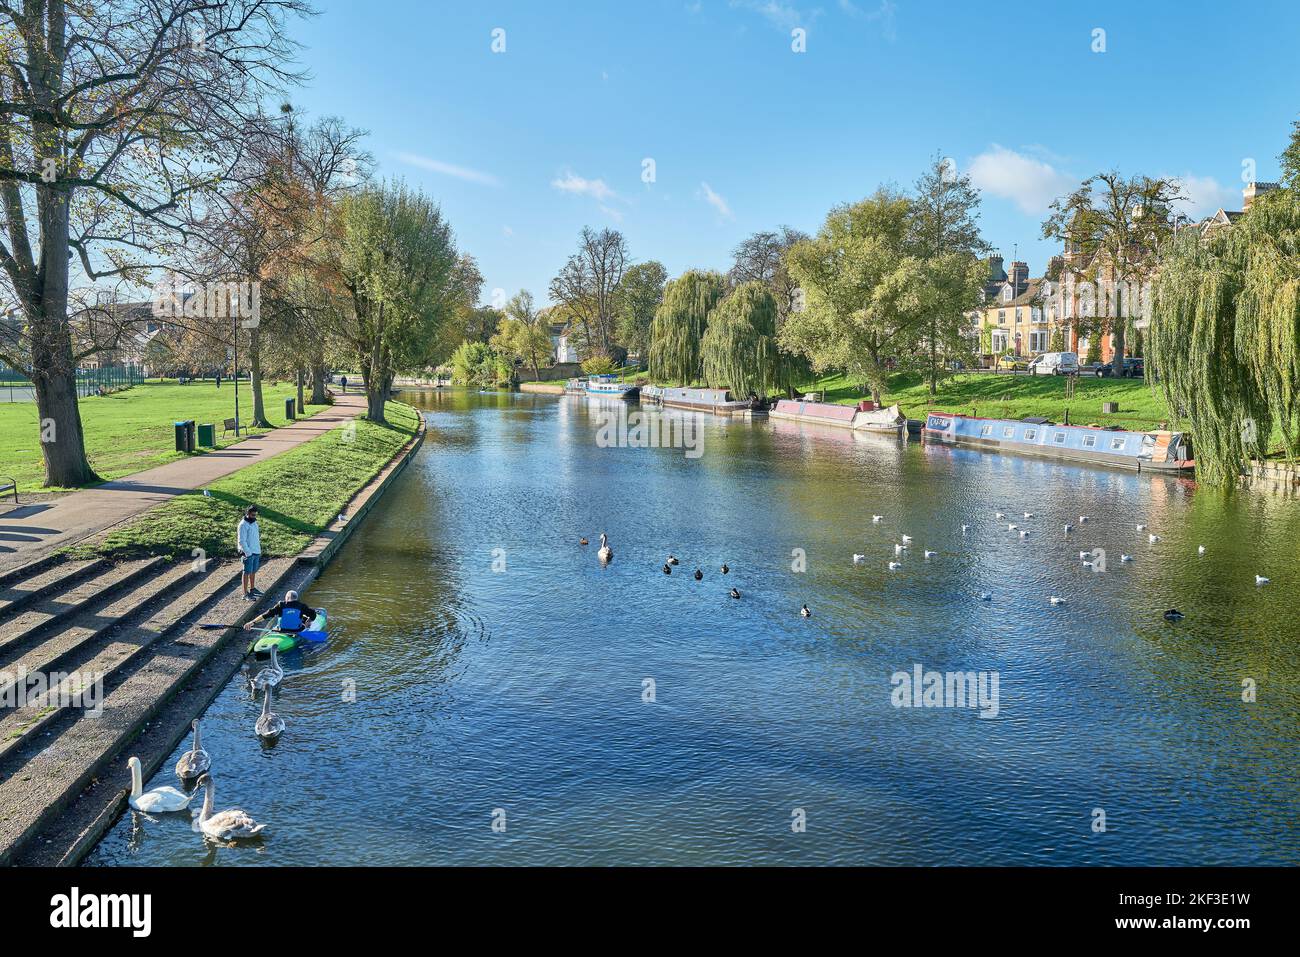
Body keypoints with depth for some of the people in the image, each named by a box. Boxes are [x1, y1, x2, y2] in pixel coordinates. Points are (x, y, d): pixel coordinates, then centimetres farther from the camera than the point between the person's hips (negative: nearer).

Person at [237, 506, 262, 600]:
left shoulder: (254, 523, 11)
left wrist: (259, 551, 14)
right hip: (248, 553, -7)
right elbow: (242, 541, -17)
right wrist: (248, 553, -19)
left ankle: (252, 589, 28)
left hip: (256, 552, 7)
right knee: (247, 573, -4)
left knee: (254, 572, 16)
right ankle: (245, 594, 0)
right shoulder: (243, 525, -13)